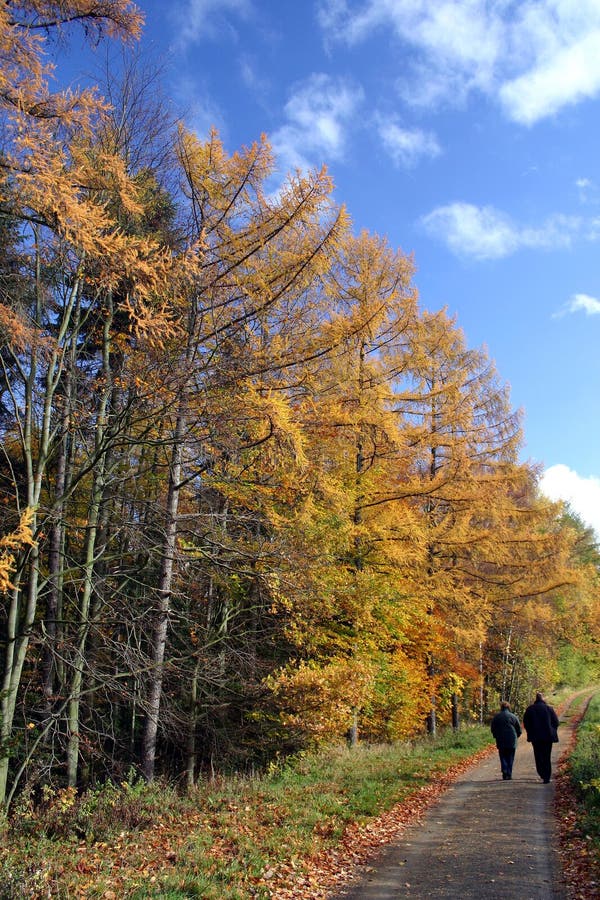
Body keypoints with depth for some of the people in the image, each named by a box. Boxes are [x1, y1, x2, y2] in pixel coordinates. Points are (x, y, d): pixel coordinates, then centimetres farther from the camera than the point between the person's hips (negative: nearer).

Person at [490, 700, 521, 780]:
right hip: (512, 741, 0)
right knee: (510, 758, 9)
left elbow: (493, 728, 8)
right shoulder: (513, 716, 0)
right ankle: (509, 774, 7)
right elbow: (519, 729, 6)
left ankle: (505, 771, -11)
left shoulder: (496, 717, 2)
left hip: (501, 740, 0)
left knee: (503, 757, 7)